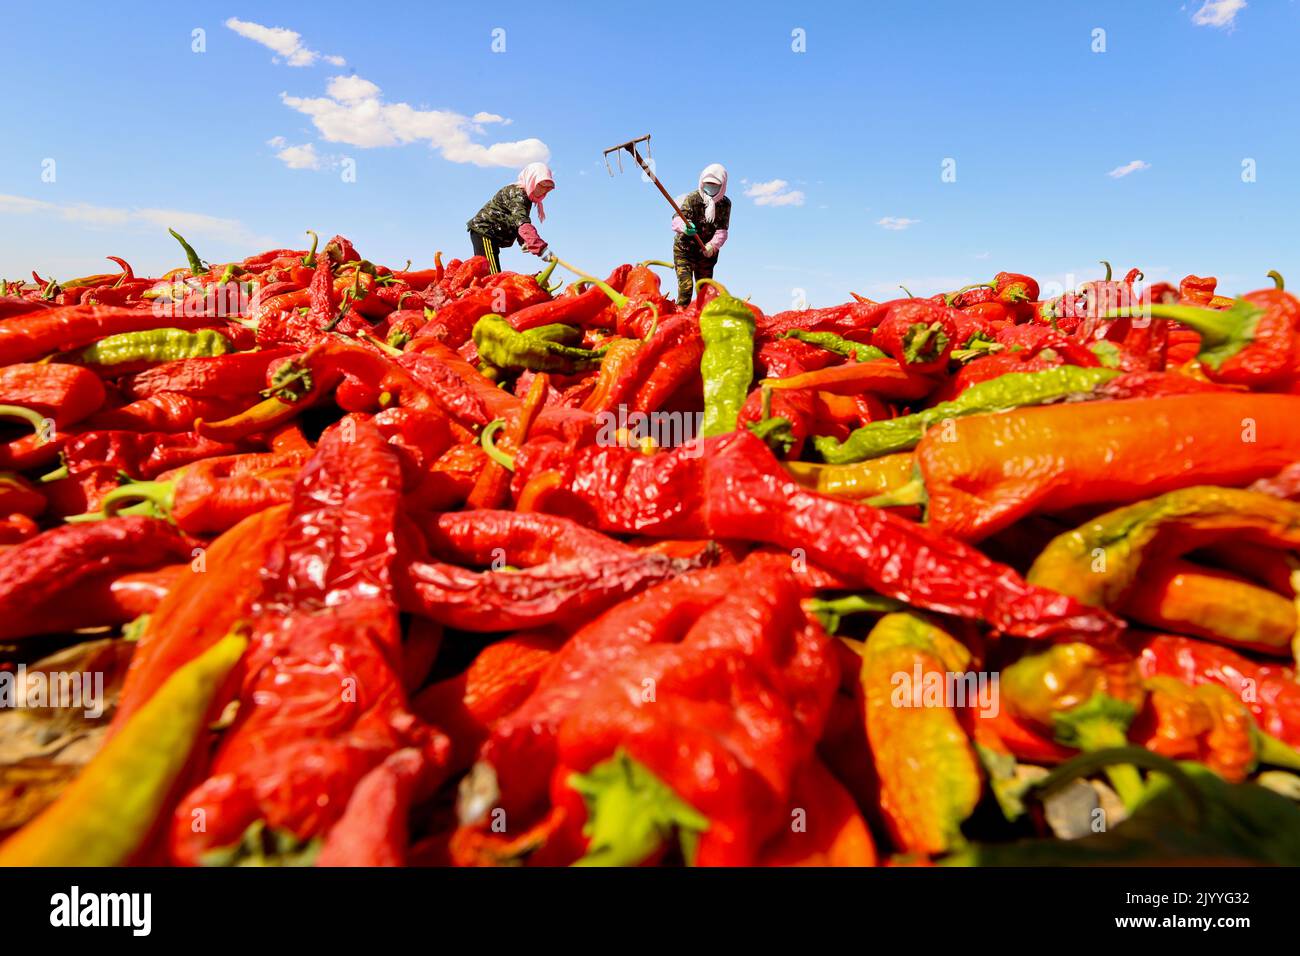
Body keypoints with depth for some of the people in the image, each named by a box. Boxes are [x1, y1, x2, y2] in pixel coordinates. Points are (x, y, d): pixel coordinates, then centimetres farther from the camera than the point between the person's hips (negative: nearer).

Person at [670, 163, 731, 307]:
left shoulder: (725, 204, -3)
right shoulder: (692, 199, -13)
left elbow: (722, 230, -12)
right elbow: (677, 219, -28)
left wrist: (712, 245, -32)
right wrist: (684, 226, -53)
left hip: (707, 253, 4)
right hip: (685, 250, -4)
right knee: (686, 286, -18)